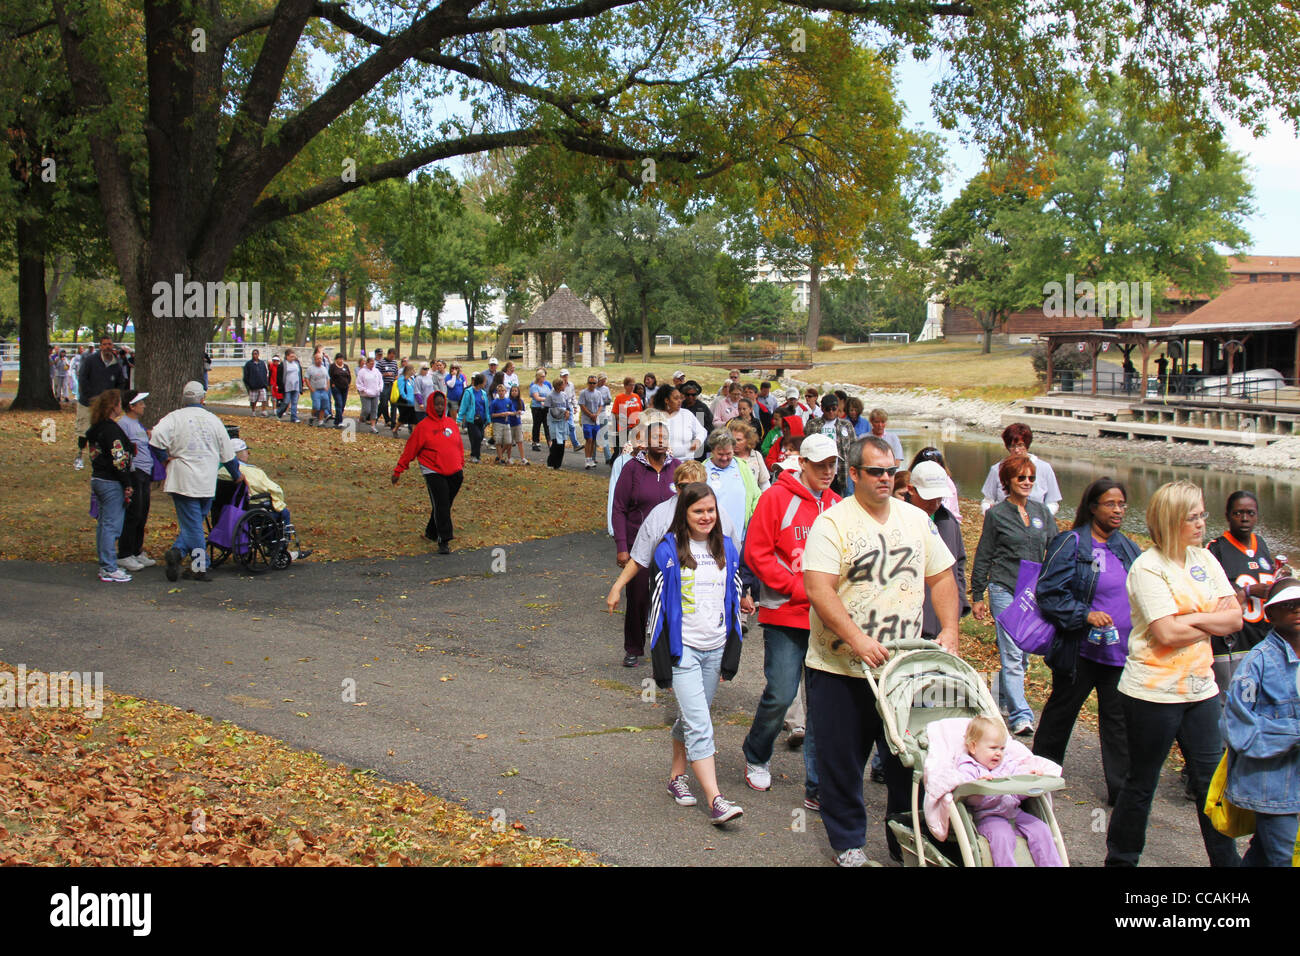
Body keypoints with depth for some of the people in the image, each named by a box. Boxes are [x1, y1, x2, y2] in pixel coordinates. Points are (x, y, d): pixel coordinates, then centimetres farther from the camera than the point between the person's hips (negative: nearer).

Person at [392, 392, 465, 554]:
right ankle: (443, 541, -8)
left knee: (445, 505, 9)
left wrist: (461, 466, 21)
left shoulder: (452, 423, 10)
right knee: (441, 506, -11)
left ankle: (432, 532, 27)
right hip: (434, 473, -5)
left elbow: (459, 447, 19)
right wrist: (398, 470, -2)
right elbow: (410, 450, -2)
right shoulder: (423, 426, -4)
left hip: (454, 473, 5)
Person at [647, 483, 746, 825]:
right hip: (682, 648, -5)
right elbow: (660, 607, -6)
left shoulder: (727, 549, 8)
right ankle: (715, 801, -14)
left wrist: (732, 655, 9)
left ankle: (677, 775, 33)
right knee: (699, 724, -10)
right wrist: (661, 663, -8)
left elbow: (733, 602, 13)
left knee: (690, 717, 15)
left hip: (715, 648, 5)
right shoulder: (668, 551, -6)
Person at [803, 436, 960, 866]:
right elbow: (818, 588, -18)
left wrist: (949, 629, 2)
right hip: (841, 668, -4)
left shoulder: (916, 519, 10)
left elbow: (941, 577, 17)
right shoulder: (832, 522, -8)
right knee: (842, 761, 5)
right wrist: (857, 639, -26)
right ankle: (848, 842, 22)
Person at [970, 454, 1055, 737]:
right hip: (1004, 590, -4)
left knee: (1021, 651, 11)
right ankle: (1020, 715, -11)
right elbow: (983, 558, 3)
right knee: (1012, 654, -9)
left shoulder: (1041, 512, 10)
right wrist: (977, 597, 2)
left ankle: (1003, 699, 29)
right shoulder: (996, 514, -1)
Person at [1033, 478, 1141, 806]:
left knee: (1119, 719, 6)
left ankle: (1121, 788, 12)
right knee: (1061, 712, 11)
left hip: (1121, 651, 5)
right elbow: (1048, 594, -13)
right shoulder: (1071, 544, -10)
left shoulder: (1128, 548, 10)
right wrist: (1085, 615, -21)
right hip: (1082, 649, -5)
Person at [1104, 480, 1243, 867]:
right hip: (1153, 690, -6)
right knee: (1142, 783, 7)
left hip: (1200, 687, 6)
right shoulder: (1147, 568, -13)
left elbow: (1235, 619, 1)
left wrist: (1191, 618, -13)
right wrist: (1213, 623, -7)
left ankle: (1226, 861, 19)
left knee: (1213, 781, 9)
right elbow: (1167, 634, -21)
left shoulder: (1204, 559, 7)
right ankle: (1120, 859, 22)